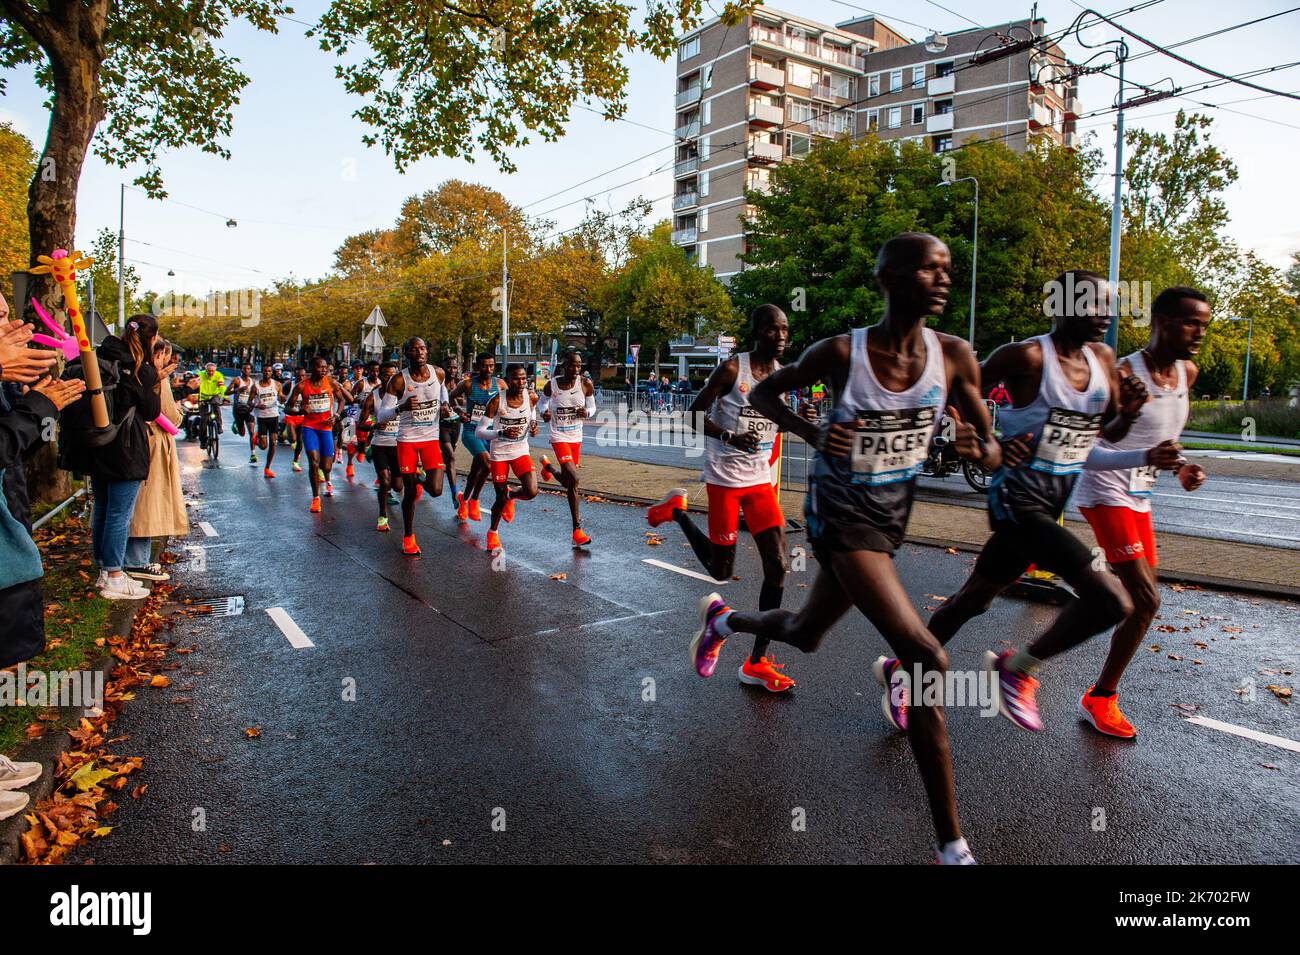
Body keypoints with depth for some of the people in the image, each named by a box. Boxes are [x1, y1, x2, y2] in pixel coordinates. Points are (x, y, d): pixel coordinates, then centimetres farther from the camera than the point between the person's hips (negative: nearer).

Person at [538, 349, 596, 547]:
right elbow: (542, 402, 7)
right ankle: (577, 529, -11)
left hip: (576, 437, 4)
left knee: (568, 482, 16)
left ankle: (548, 466, 52)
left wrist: (586, 412, -18)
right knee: (573, 479, -19)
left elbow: (592, 407, 5)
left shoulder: (585, 384, -7)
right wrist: (544, 412, -15)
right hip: (559, 437, -4)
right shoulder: (552, 385, -11)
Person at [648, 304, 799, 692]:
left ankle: (757, 663, 5)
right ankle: (676, 509, 29)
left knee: (778, 566, -4)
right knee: (721, 571, 3)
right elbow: (695, 413, -10)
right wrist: (730, 437, -25)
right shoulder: (732, 368, -12)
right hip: (725, 478, -6)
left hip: (760, 481, 6)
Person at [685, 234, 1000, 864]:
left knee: (805, 635, 23)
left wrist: (976, 447, -23)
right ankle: (951, 846, -6)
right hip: (840, 515, -6)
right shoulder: (841, 352, -16)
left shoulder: (954, 356, -6)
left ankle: (724, 619, 58)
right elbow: (762, 394, -1)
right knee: (928, 660, -19)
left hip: (891, 517, 6)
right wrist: (812, 433, -18)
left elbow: (990, 450, 1)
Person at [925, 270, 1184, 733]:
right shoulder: (1027, 356, -14)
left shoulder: (1103, 359, 9)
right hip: (1019, 499, -8)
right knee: (1111, 600, -16)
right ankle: (1017, 668, 3)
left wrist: (1128, 414, -2)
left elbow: (1100, 440, 18)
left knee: (975, 598, 17)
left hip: (1053, 502, 8)